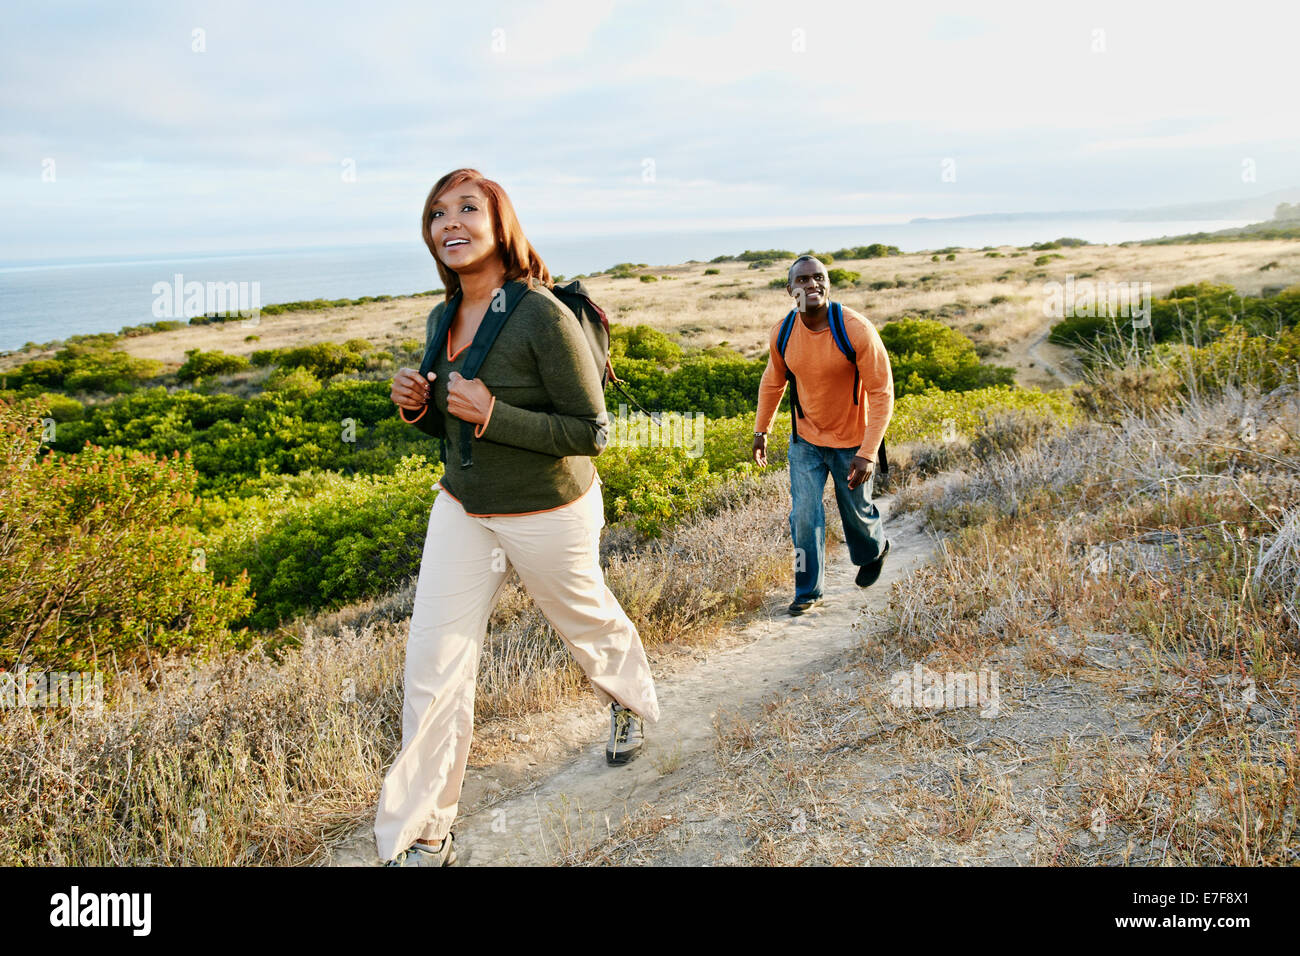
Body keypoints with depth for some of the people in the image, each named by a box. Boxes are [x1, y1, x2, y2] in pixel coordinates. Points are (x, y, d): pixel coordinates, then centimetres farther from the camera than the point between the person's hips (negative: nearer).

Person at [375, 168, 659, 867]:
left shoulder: (544, 318, -22)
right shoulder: (442, 319, 1)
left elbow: (592, 431, -20)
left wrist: (491, 414, -28)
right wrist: (417, 407, -8)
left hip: (549, 514, -5)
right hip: (462, 509, 6)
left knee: (588, 623, 20)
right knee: (433, 665, 1)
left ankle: (632, 702, 56)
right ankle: (420, 838, 15)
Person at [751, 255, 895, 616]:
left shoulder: (857, 331, -25)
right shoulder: (782, 334, -12)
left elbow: (881, 393, -21)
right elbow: (773, 381, 9)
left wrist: (868, 453, -25)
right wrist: (761, 430, 13)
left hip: (851, 442, -2)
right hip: (805, 439, 3)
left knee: (856, 511, 15)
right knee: (804, 515, -2)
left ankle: (874, 551, 50)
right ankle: (808, 591, 16)